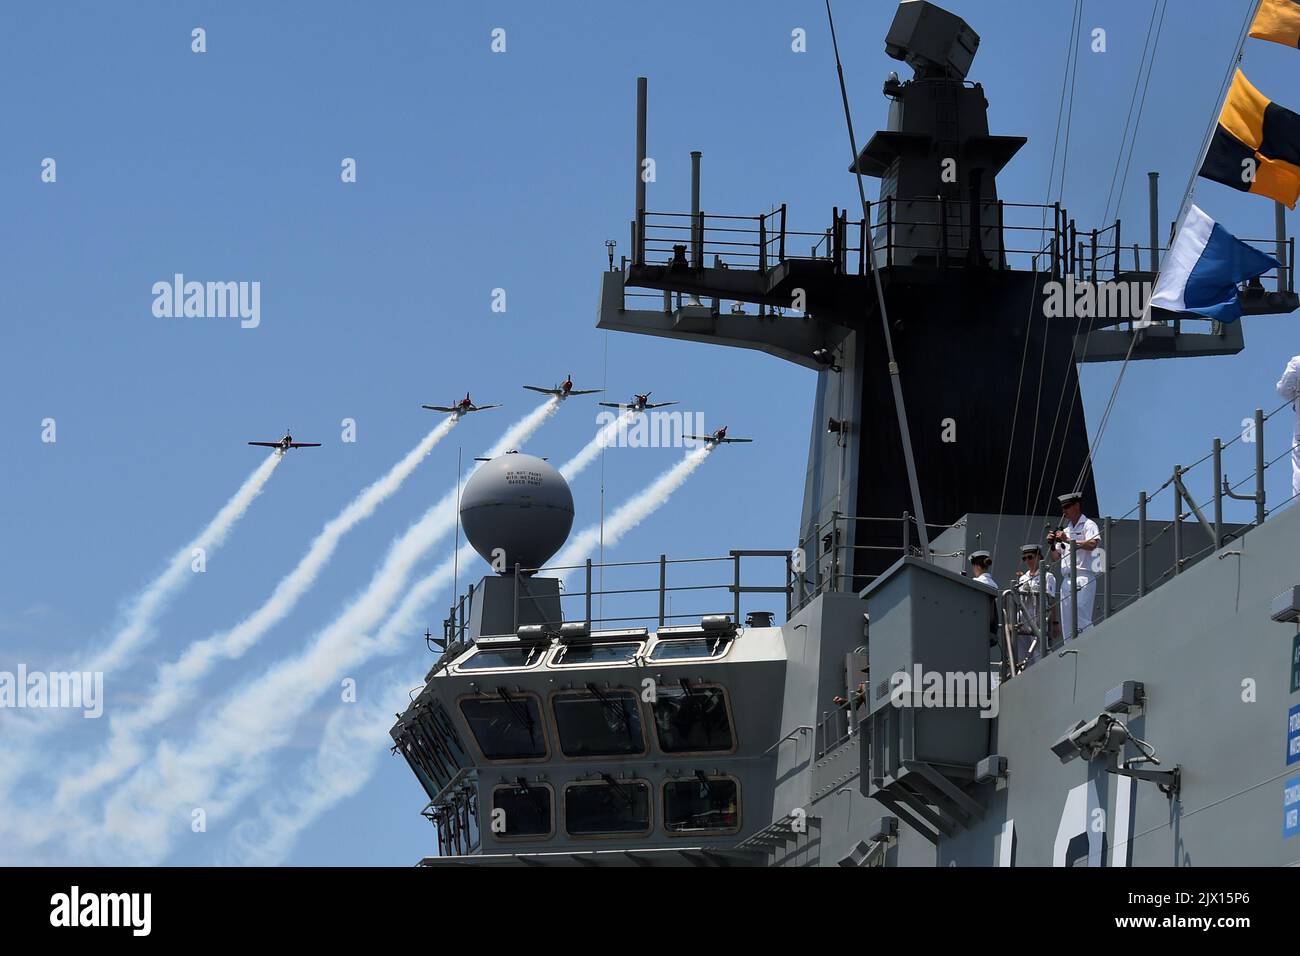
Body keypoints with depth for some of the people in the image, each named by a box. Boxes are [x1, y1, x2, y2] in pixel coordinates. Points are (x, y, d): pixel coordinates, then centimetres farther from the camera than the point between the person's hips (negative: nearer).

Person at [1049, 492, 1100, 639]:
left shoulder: (1088, 525, 1)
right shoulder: (1066, 529, 24)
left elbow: (1093, 544, -19)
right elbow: (1056, 556, 26)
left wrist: (1068, 540, -17)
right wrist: (1052, 544, 6)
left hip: (1083, 578, -8)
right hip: (1066, 580, 8)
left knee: (1082, 620, -18)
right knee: (1067, 624, 5)